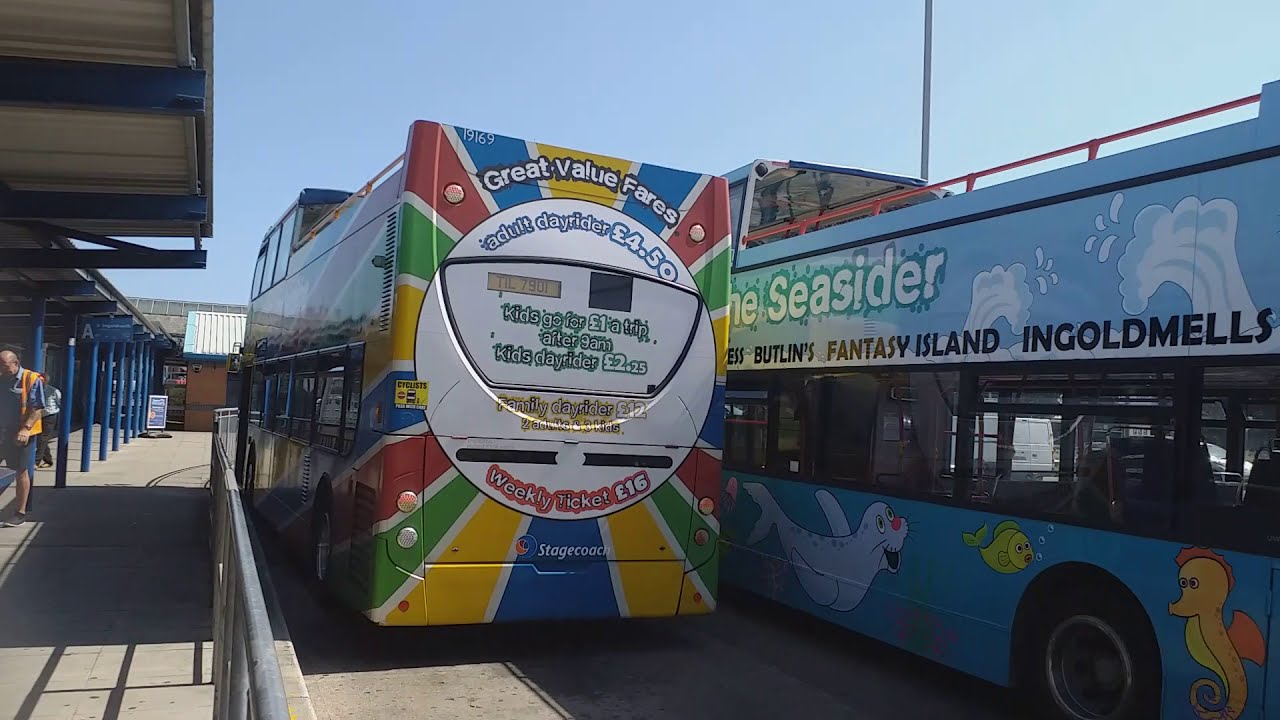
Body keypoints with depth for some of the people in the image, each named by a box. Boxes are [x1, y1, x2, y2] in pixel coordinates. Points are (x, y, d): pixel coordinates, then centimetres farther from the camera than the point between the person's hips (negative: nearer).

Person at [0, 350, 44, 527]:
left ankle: (21, 513, 12)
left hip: (21, 434, -5)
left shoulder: (31, 379, -10)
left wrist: (26, 429, -25)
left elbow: (38, 409, -15)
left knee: (22, 472, 4)